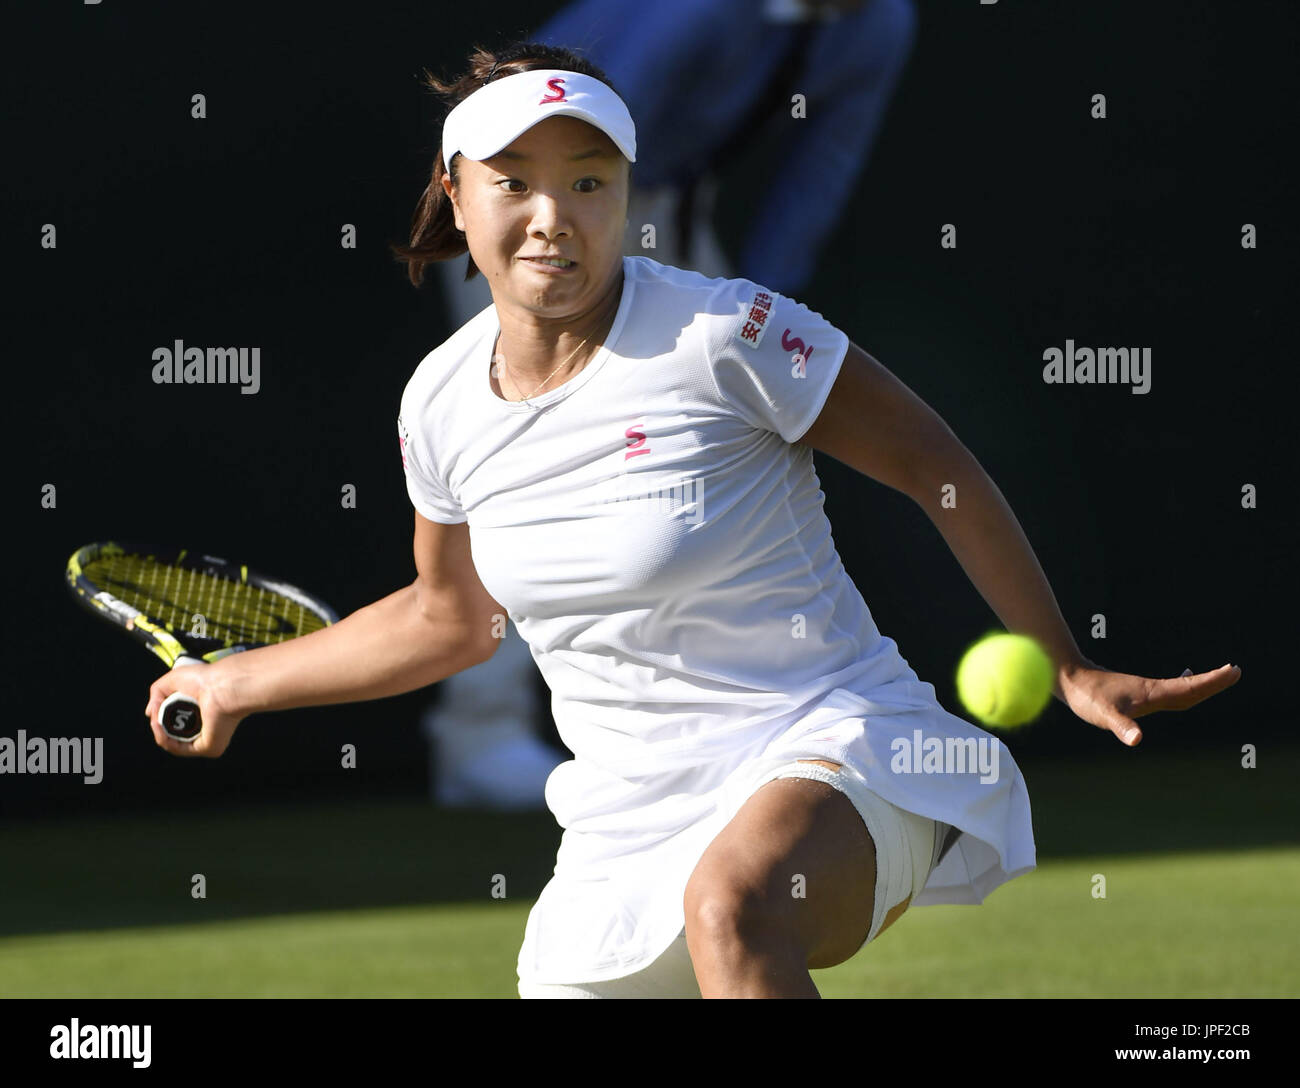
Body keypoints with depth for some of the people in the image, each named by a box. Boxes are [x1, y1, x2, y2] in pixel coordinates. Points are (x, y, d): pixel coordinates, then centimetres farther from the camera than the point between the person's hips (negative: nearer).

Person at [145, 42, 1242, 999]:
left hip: (829, 745, -6)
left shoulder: (726, 334, -14)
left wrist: (1069, 670, -3)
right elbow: (450, 617, 23)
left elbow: (934, 465, -5)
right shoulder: (442, 402, 3)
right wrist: (237, 682, 28)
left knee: (729, 905, -40)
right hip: (627, 812, 6)